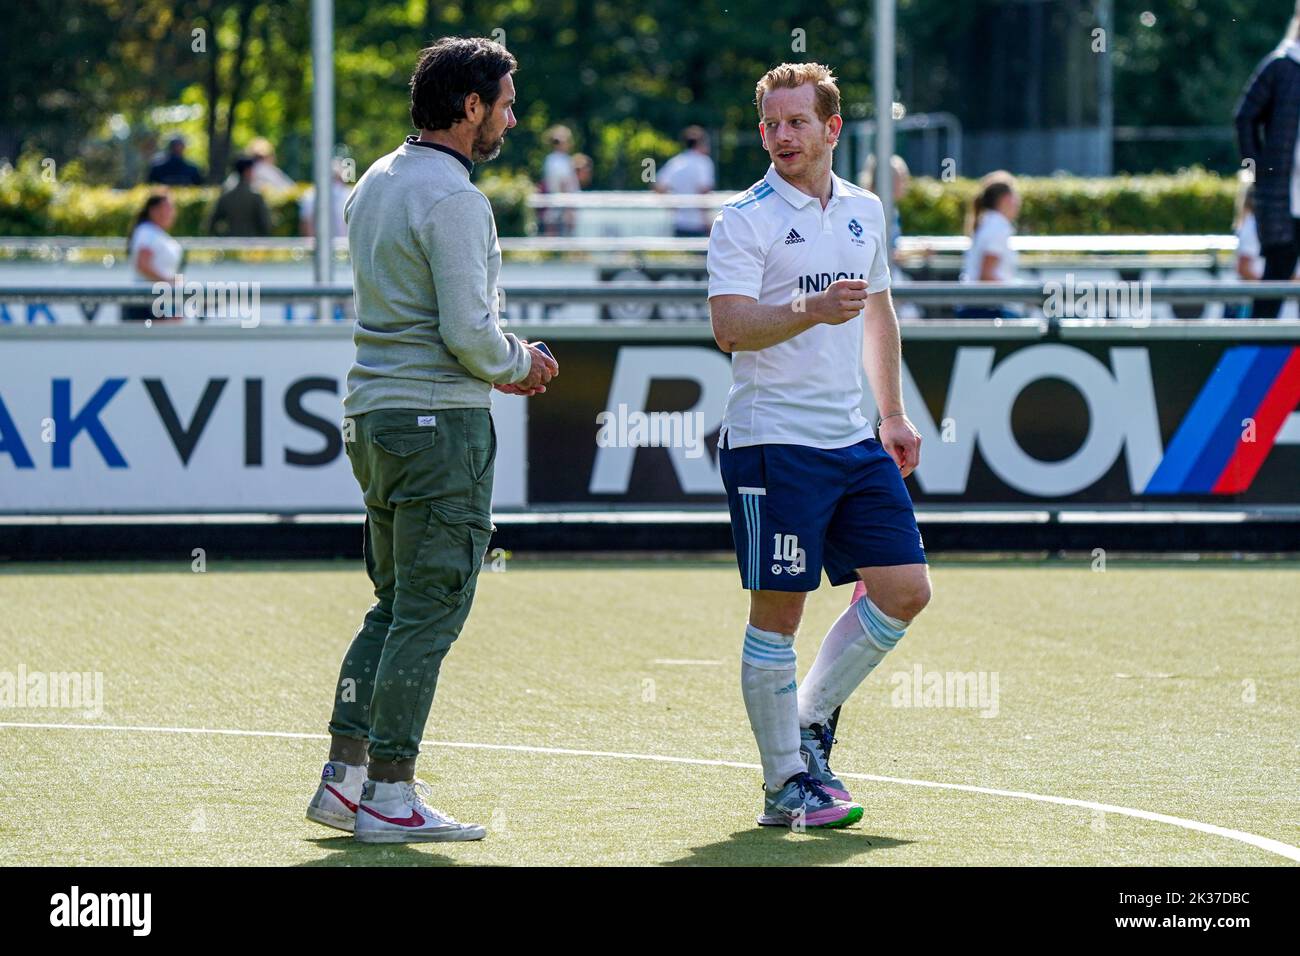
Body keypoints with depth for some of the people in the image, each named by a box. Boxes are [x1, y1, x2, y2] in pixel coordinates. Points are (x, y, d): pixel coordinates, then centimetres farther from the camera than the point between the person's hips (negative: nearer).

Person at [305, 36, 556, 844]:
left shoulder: (376, 184, 14)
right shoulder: (451, 198, -15)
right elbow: (467, 331, -20)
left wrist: (498, 362, 17)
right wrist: (518, 364, 0)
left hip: (374, 413, 9)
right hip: (440, 420, -9)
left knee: (395, 606, 15)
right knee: (429, 611, -4)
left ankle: (344, 776, 13)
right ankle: (390, 795, -3)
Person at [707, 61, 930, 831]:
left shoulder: (864, 212, 12)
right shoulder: (745, 220, -8)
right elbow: (731, 327, -18)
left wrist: (893, 413, 23)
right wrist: (811, 311, -33)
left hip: (853, 441, 7)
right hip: (773, 442, -7)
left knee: (906, 590, 3)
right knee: (778, 613, -3)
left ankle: (809, 720, 19)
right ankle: (787, 784, 4)